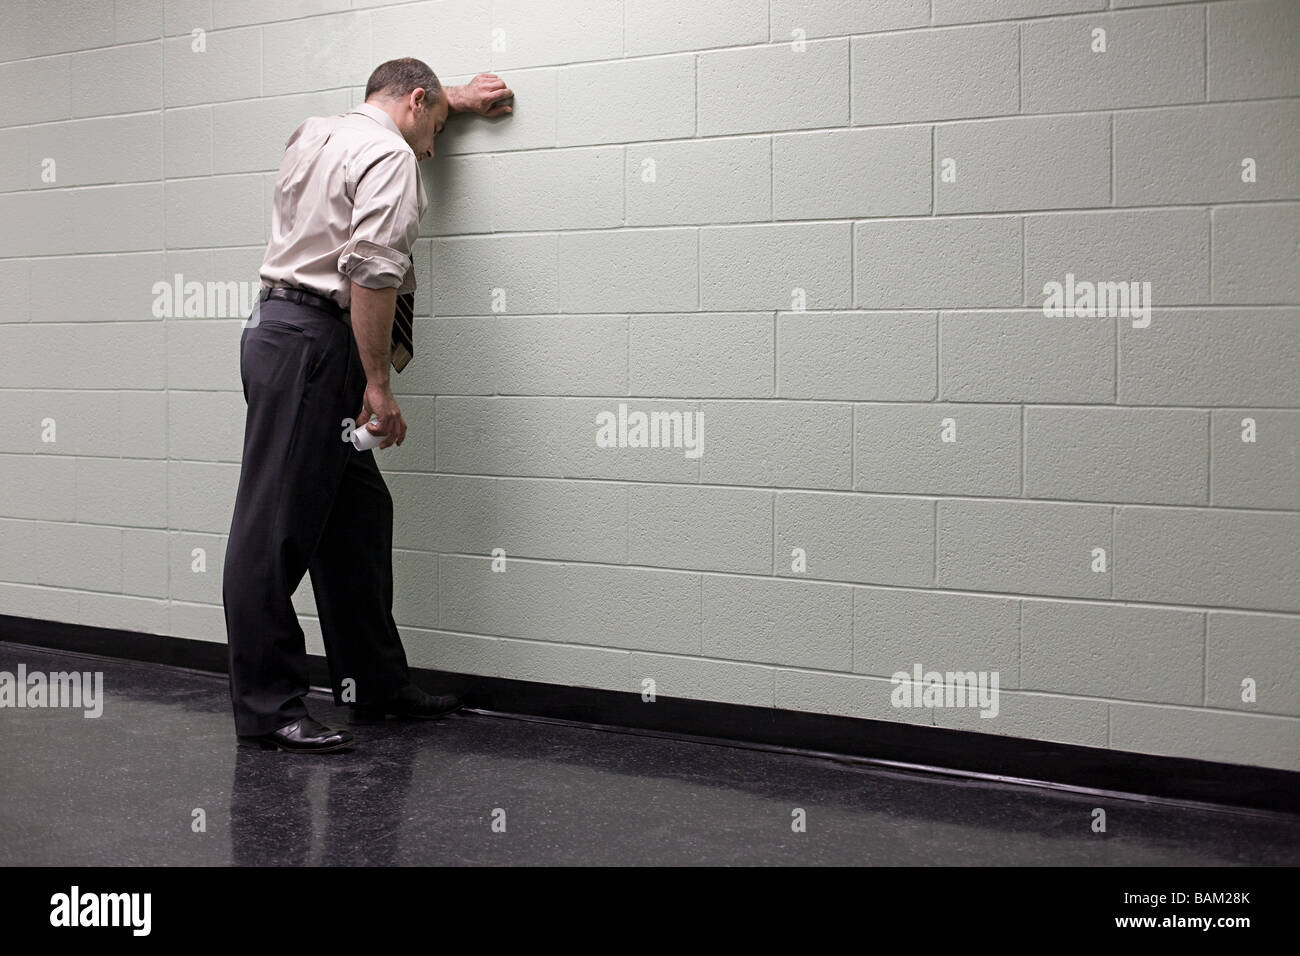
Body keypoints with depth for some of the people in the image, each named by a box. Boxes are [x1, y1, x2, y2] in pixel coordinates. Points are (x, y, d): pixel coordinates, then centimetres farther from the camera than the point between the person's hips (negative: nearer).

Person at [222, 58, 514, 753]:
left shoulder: (313, 134, 21)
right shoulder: (389, 156, -7)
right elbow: (370, 271, -20)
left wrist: (453, 100, 54)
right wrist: (378, 383, -19)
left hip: (278, 325, 10)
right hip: (312, 340, -10)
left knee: (356, 512, 13)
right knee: (275, 527, -8)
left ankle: (375, 683, 20)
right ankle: (265, 710, -5)